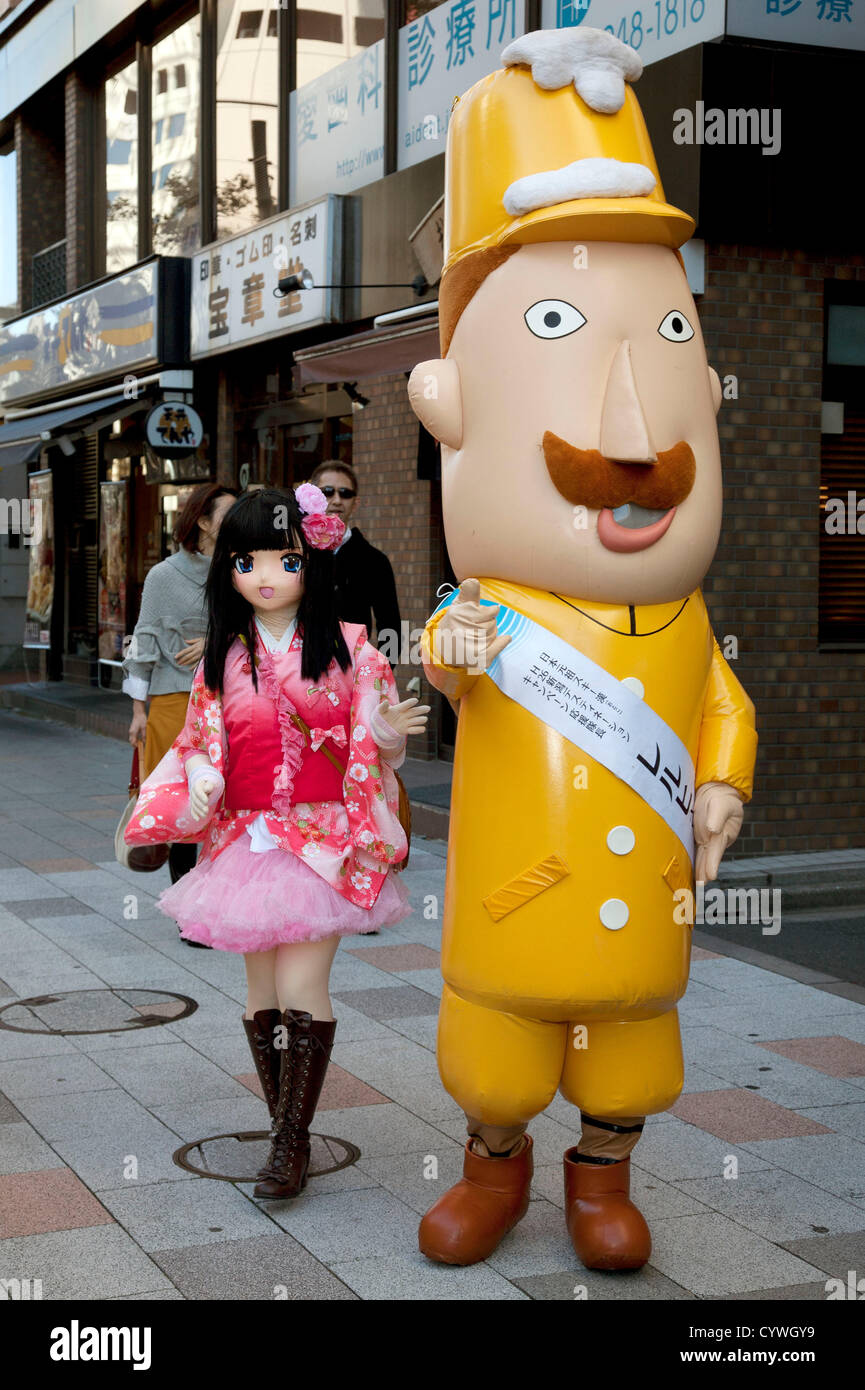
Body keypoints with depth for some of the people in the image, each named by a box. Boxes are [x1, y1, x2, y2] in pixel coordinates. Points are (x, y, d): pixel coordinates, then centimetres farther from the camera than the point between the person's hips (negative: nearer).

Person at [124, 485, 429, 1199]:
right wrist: (178, 809, -8)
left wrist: (390, 736, -20)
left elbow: (374, 747, 2)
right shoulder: (221, 663, 5)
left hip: (326, 840, -3)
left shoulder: (348, 647, -1)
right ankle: (290, 1133, 22)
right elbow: (202, 753, 9)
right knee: (263, 988, 9)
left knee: (301, 987, -9)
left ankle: (292, 1138, 4)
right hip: (247, 840, 3)